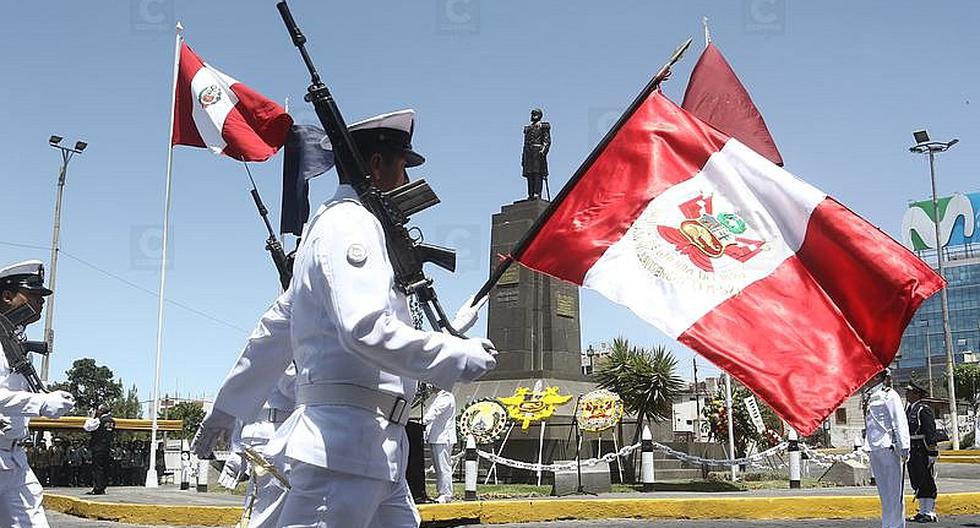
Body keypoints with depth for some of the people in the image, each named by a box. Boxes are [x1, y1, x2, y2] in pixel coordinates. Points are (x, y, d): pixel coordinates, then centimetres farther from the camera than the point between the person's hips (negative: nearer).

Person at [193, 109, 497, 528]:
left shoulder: (332, 225, 24)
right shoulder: (350, 223, -7)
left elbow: (275, 328, 28)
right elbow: (365, 329, -23)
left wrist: (227, 407, 33)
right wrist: (460, 357, -16)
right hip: (345, 443, -10)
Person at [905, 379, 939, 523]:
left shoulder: (924, 409, -11)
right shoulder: (908, 410, 15)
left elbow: (931, 432, -15)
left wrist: (932, 452, -18)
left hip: (923, 451, -9)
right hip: (912, 451, 9)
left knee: (927, 482, -2)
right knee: (916, 482, 11)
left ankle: (930, 513, 4)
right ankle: (923, 512, 18)